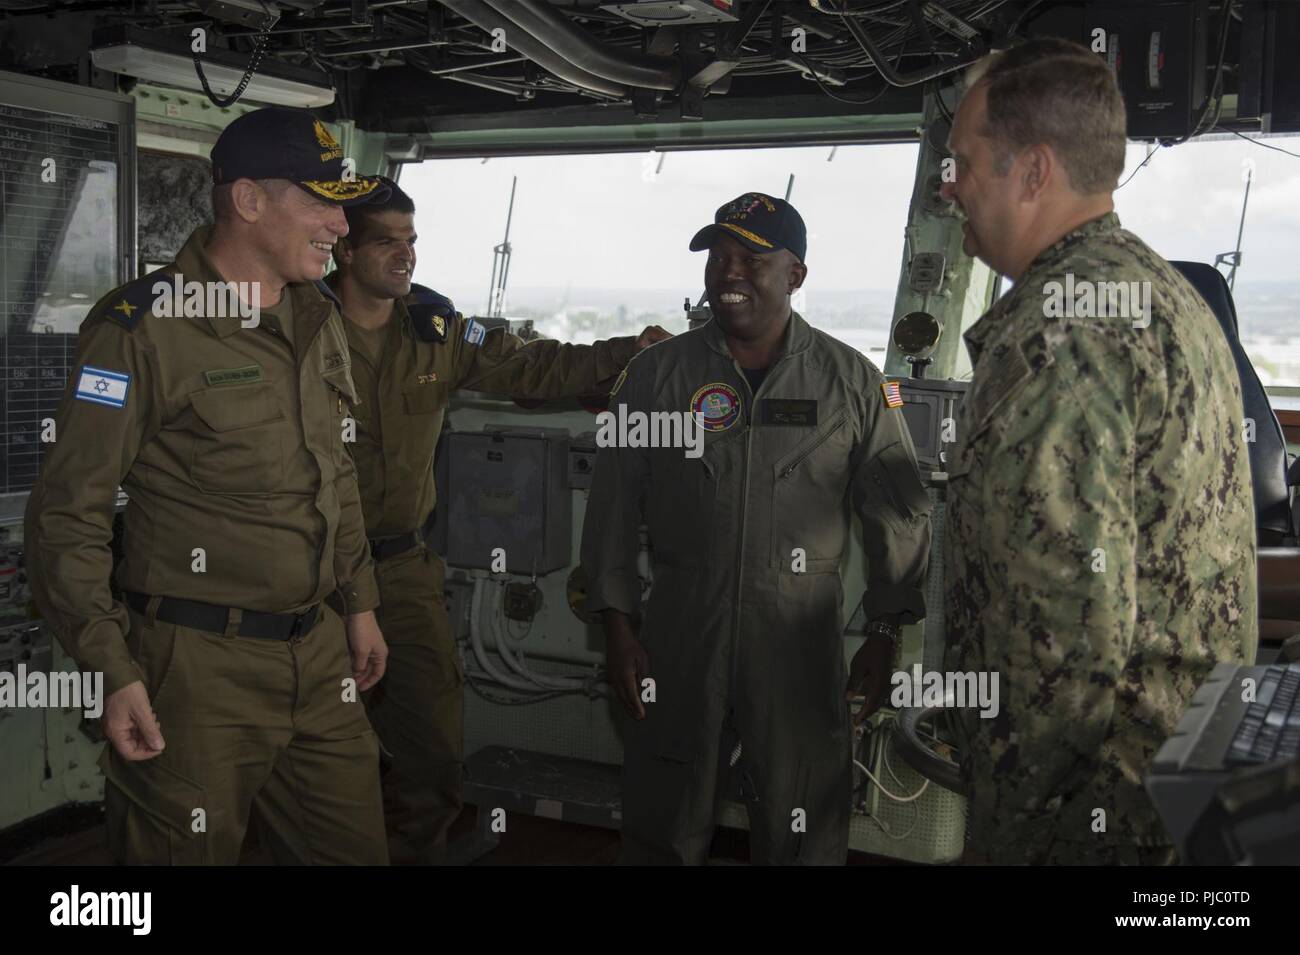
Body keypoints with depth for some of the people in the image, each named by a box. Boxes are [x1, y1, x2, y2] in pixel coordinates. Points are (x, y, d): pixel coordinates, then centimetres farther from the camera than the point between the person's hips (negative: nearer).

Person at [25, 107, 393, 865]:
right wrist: (113, 670, -15)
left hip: (318, 653, 7)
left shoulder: (320, 319, 10)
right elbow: (69, 513, -13)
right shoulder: (143, 328, -13)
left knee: (357, 846, 15)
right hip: (198, 664, -7)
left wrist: (361, 603, 18)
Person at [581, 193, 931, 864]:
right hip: (679, 627, 1)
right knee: (663, 821, 11)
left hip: (802, 633, -1)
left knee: (802, 833, 7)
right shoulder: (658, 373, 3)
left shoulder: (852, 381, 1)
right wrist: (617, 627, 1)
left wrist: (885, 632, 3)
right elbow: (614, 506, 4)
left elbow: (900, 514, 5)